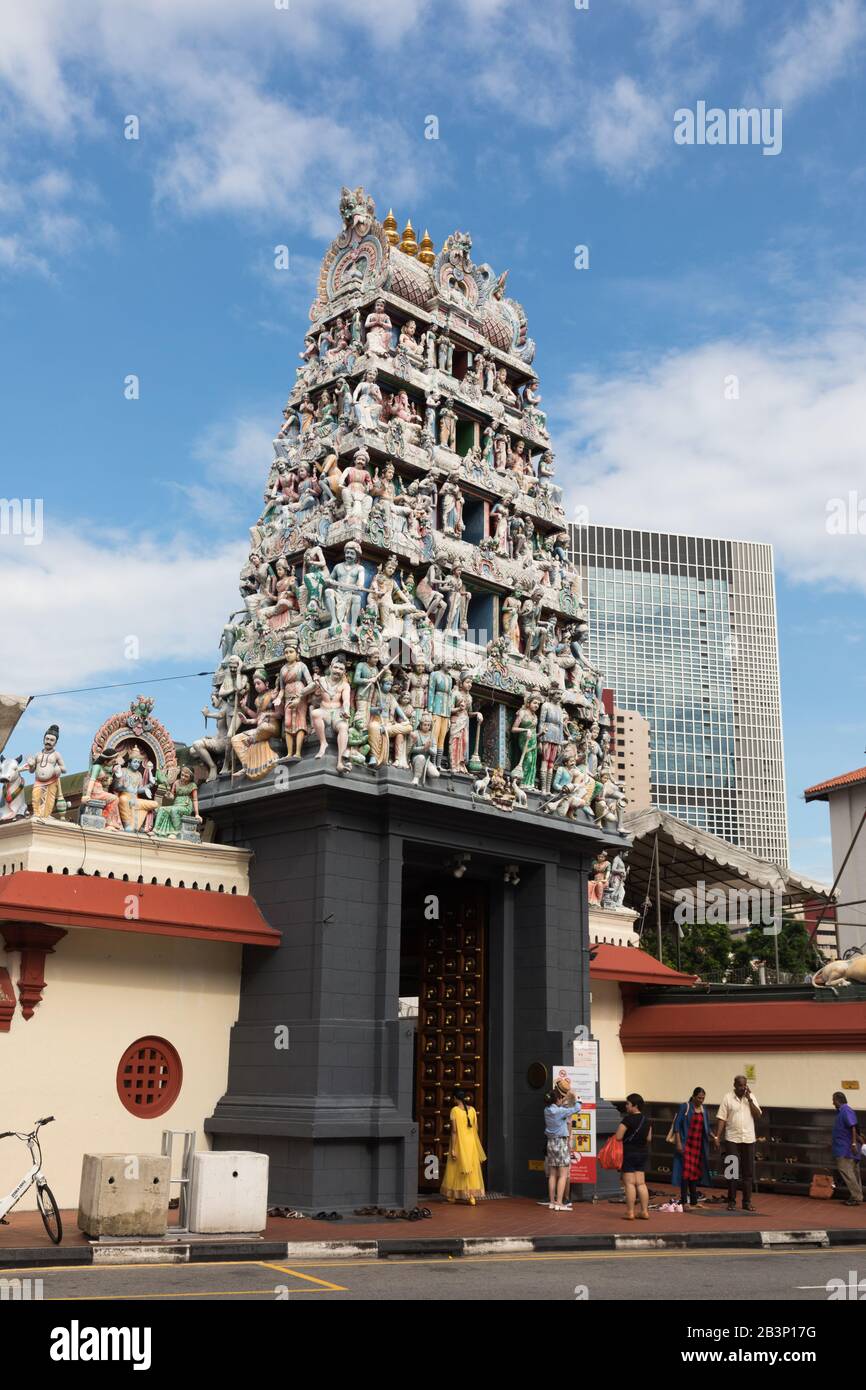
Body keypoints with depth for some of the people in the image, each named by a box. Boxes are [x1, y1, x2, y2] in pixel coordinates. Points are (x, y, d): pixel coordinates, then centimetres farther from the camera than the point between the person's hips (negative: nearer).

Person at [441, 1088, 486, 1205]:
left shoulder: (454, 1110, -12)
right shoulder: (472, 1109, 3)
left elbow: (454, 1131, -15)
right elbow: (476, 1128, 7)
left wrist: (452, 1148, -13)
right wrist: (475, 1145, 19)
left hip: (459, 1143, -4)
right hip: (471, 1142, 4)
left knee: (455, 1169, 10)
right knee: (472, 1170, 8)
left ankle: (452, 1196, 19)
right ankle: (472, 1197, 1)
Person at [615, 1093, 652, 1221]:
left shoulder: (628, 1119, -16)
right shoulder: (646, 1120, 6)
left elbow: (618, 1137, -17)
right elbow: (649, 1138, 13)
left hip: (629, 1153, -7)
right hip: (643, 1153, 7)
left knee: (630, 1183, -3)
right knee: (641, 1183, 10)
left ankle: (630, 1212, -2)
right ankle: (645, 1211, 9)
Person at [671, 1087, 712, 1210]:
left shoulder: (703, 1109, 13)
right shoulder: (685, 1106, -5)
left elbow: (706, 1127, 20)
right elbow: (676, 1124, -7)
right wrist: (678, 1142, -14)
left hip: (698, 1145, 6)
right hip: (686, 1144, -6)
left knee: (695, 1173, 9)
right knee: (686, 1171, -11)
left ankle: (693, 1201, 16)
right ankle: (684, 1202, -11)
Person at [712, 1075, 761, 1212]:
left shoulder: (751, 1097, 6)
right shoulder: (727, 1098, -2)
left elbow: (758, 1116, -2)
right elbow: (721, 1119, -4)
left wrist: (749, 1099, -10)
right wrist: (717, 1137, -10)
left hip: (749, 1139, 3)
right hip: (732, 1139, -2)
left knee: (748, 1172, 5)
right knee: (732, 1171, 0)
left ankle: (747, 1202, 13)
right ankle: (731, 1201, 9)